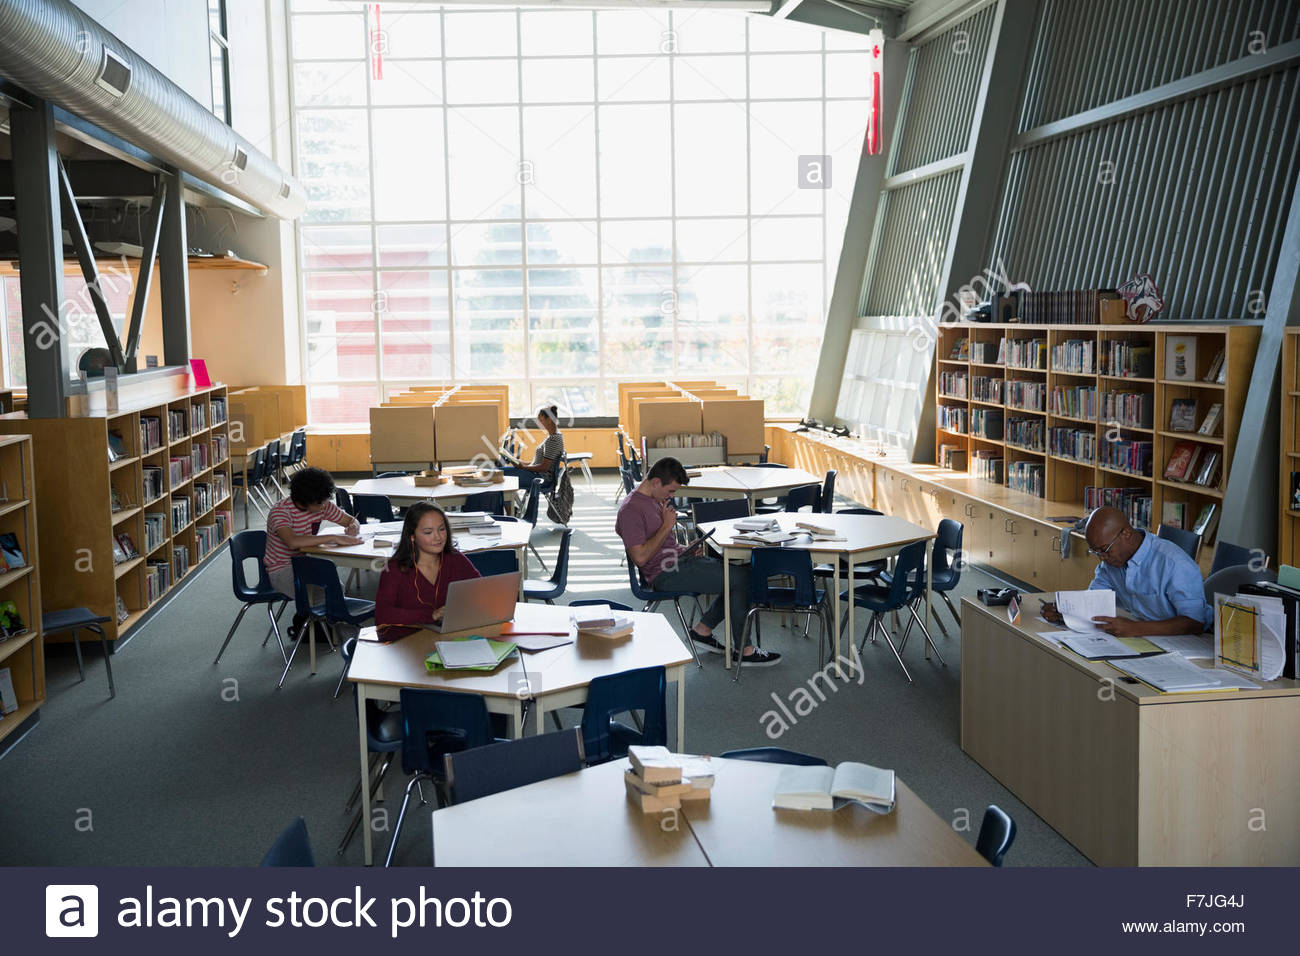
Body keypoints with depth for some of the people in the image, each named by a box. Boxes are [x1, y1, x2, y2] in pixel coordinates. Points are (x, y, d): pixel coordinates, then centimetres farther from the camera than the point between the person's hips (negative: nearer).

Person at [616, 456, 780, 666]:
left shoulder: (655, 499, 15)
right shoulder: (630, 510, -16)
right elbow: (640, 557, -23)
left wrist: (686, 549, 8)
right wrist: (667, 526, -17)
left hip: (678, 560, 10)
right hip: (665, 574, -10)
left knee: (744, 571, 4)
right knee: (740, 578, -16)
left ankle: (702, 629, 8)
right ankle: (744, 651, -8)